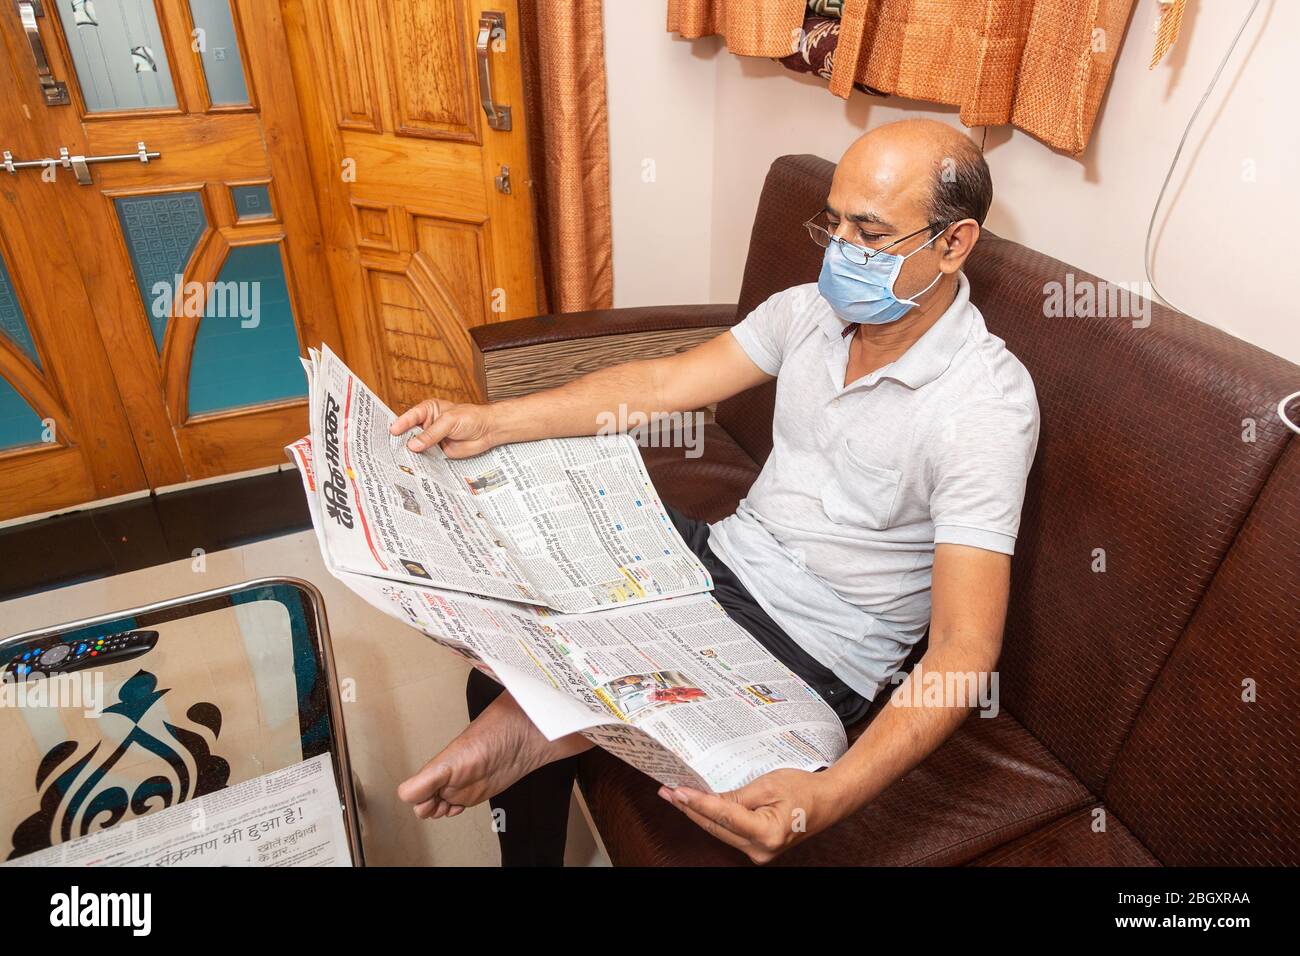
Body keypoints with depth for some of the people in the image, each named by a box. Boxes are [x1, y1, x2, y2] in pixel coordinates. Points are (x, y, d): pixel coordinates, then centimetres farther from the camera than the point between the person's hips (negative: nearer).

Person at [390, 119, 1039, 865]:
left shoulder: (987, 406, -22)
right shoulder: (812, 309, -2)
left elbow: (964, 652, -27)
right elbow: (664, 385, 1)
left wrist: (827, 799, -42)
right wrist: (489, 423, -6)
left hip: (814, 648, -6)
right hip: (727, 555, 6)